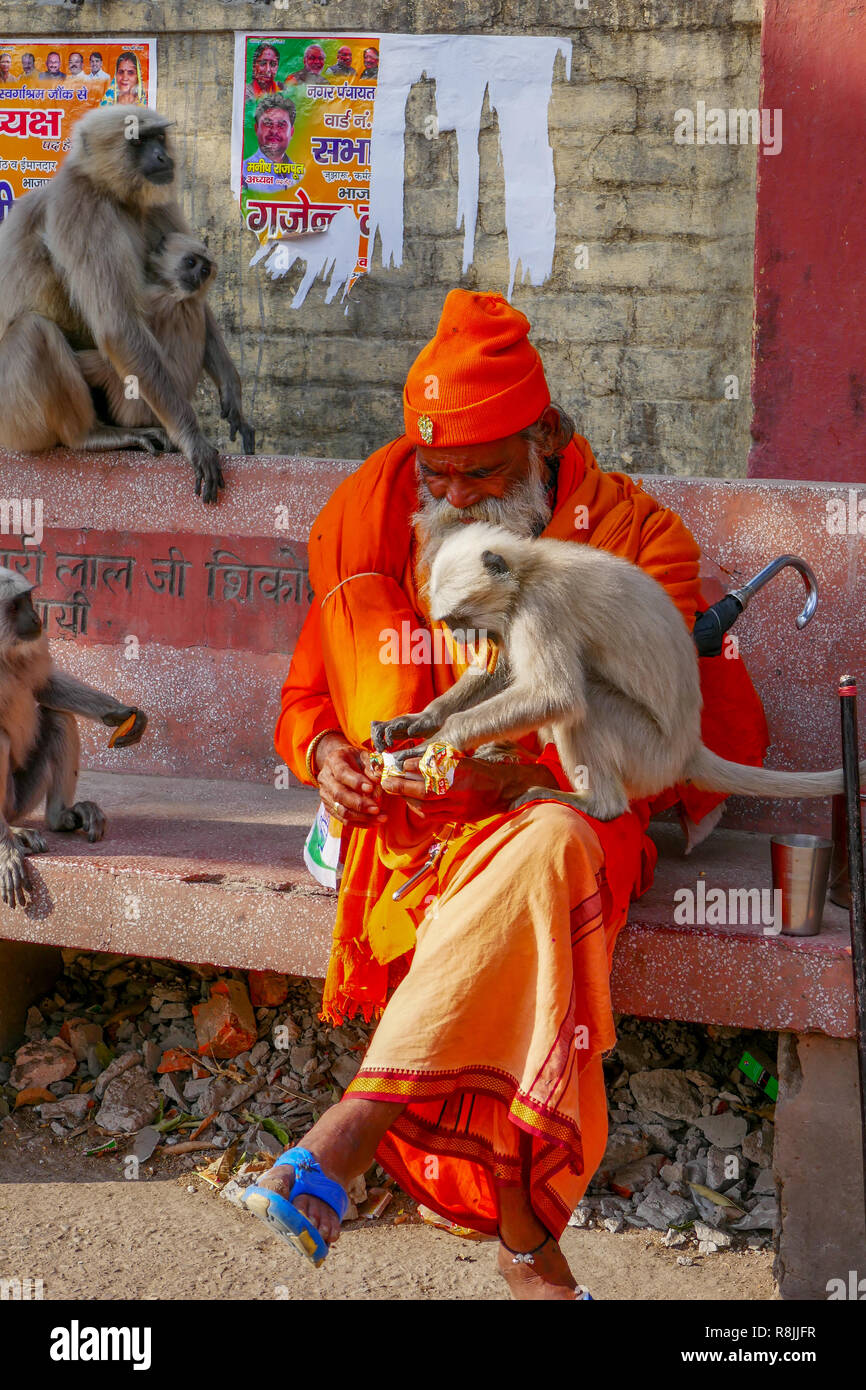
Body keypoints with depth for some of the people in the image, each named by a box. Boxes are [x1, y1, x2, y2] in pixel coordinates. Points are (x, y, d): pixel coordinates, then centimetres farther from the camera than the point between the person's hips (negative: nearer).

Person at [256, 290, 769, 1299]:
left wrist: (524, 772, -21)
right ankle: (523, 1236, -36)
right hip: (412, 821, 4)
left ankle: (357, 1123, -47)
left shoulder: (632, 536, 1)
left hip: (566, 809, -4)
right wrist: (327, 753, -6)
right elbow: (307, 695, 20)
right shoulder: (371, 526, 10)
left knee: (549, 847, -41)